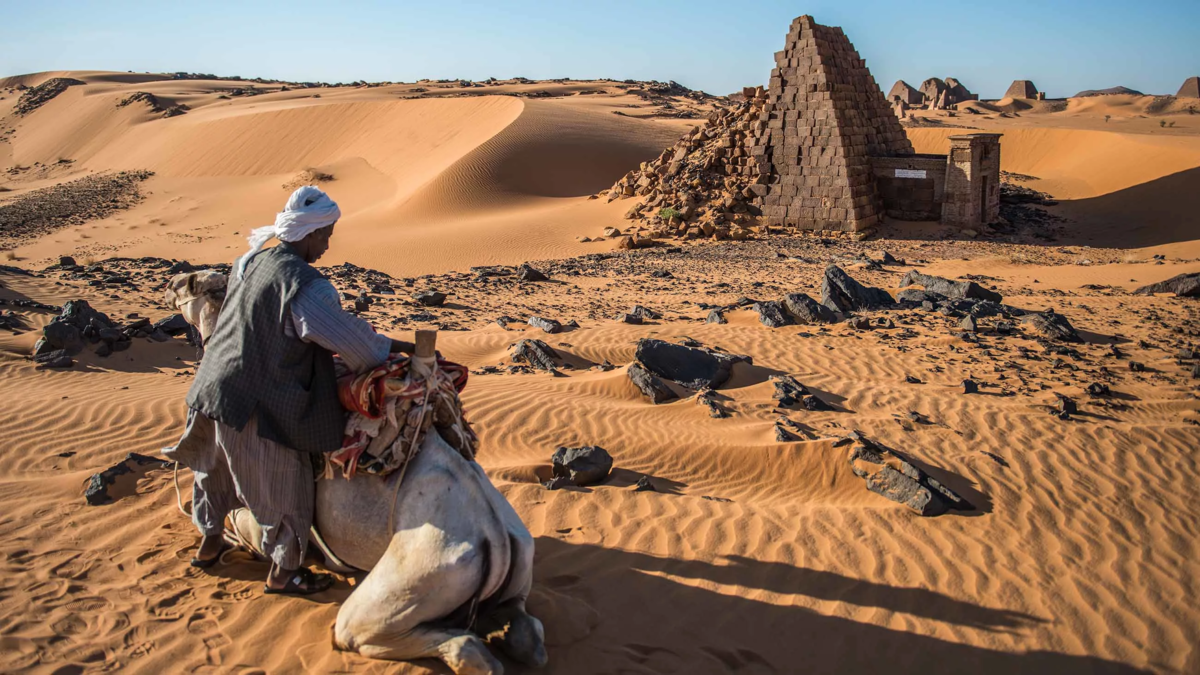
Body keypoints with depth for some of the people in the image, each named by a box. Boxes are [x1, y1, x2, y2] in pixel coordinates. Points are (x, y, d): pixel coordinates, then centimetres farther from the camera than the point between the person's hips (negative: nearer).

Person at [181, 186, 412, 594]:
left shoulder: (249, 263, 7)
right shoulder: (303, 283, -21)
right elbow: (348, 337, -18)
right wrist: (390, 349, 0)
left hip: (211, 389, 9)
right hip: (259, 406, -9)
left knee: (215, 471, 28)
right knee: (286, 488, 9)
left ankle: (210, 542, 49)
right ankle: (283, 572, 23)